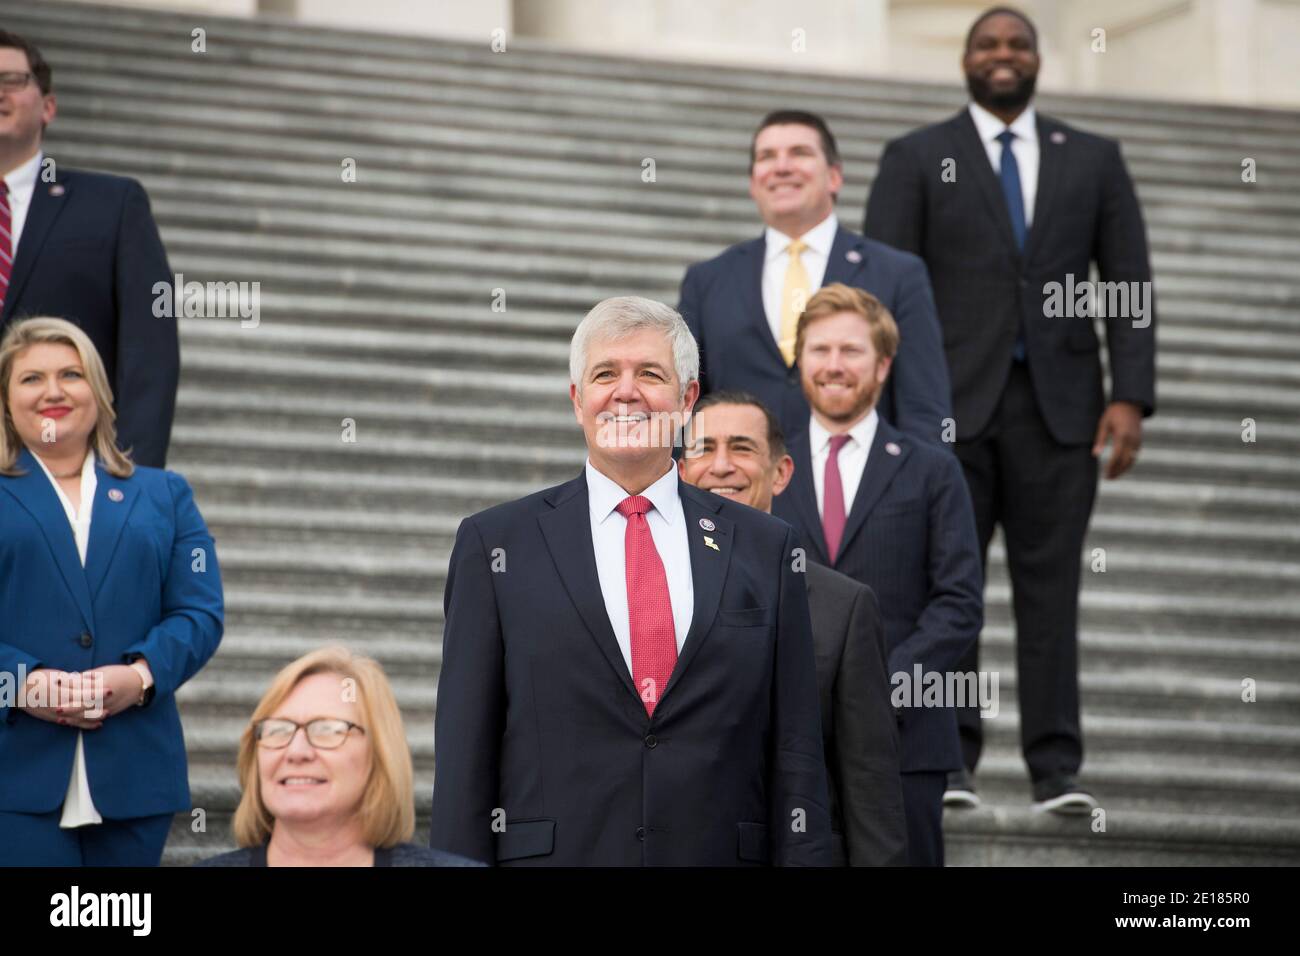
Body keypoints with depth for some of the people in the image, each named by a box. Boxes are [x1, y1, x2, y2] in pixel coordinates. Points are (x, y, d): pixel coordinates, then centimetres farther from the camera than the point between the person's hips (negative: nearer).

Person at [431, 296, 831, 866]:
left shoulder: (764, 547, 9)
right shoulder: (495, 544, 5)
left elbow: (795, 755, 6)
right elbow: (463, 755, 2)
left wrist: (803, 858, -2)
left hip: (722, 853, 1)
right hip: (552, 858, -1)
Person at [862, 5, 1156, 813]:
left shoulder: (1094, 161, 12)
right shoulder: (916, 160, 6)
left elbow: (1131, 286, 7)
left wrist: (1131, 397, -4)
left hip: (1058, 402, 1)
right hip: (951, 400, -1)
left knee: (1051, 583, -1)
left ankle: (1057, 766, -2)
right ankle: (950, 757, 1)